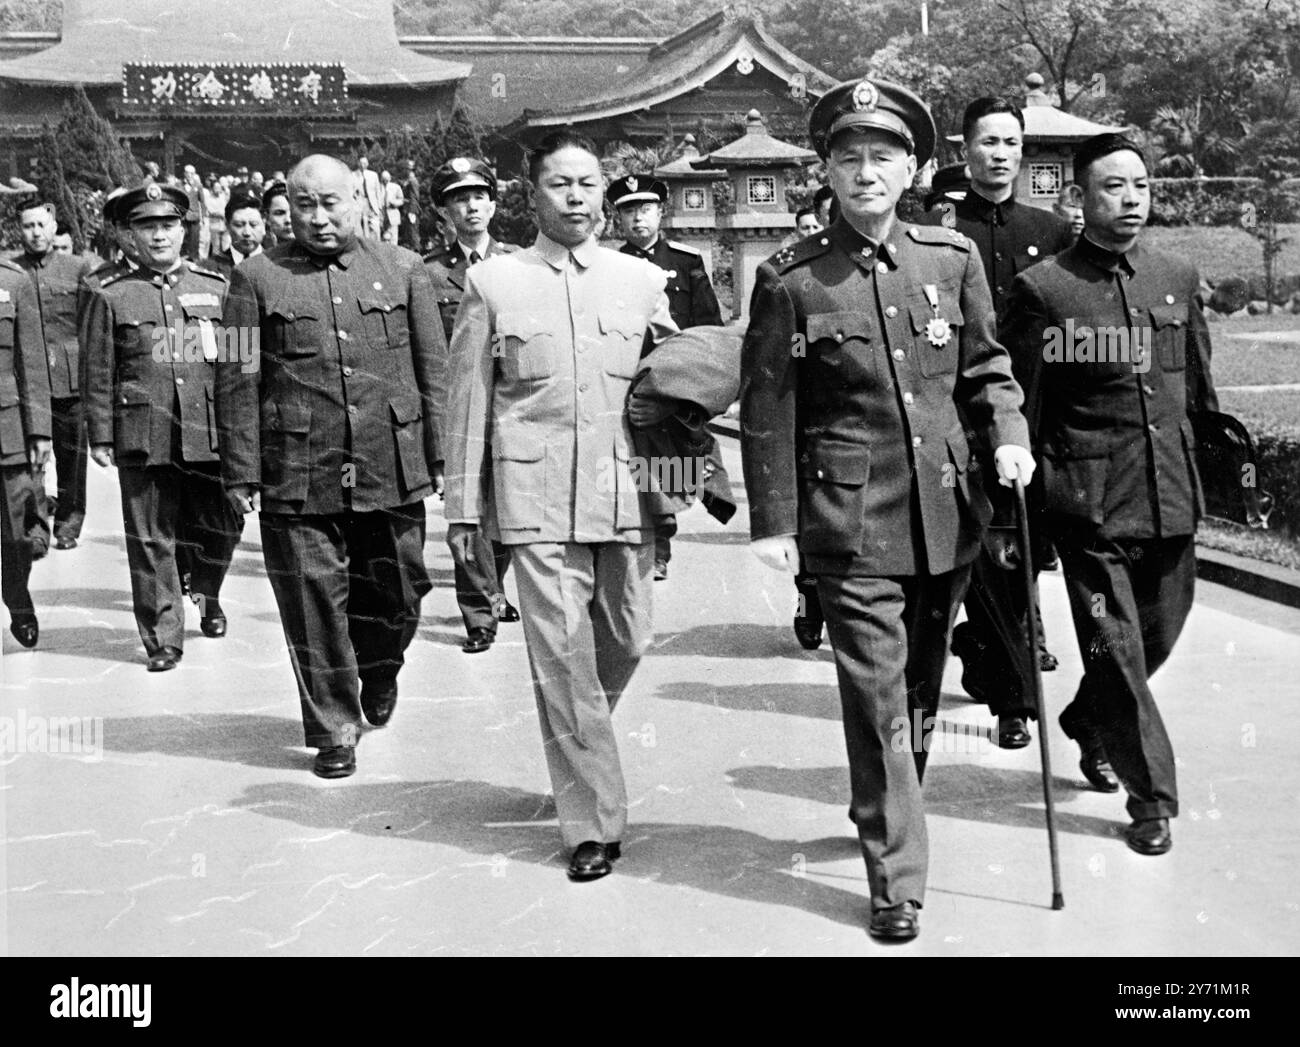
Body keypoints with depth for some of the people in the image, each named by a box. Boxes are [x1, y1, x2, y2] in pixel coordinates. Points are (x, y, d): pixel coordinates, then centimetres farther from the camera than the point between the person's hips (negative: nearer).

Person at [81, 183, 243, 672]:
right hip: (143, 438, -1)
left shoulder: (216, 287, 10)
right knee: (151, 540, 1)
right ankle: (163, 638, 11)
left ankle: (206, 592, 35)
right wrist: (100, 437, 2)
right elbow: (97, 373, 6)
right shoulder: (110, 296, 5)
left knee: (223, 526, 3)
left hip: (210, 434, 1)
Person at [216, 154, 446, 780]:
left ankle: (379, 671, 43)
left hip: (392, 471, 2)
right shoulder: (257, 279, 3)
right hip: (297, 477, -1)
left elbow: (434, 369, 7)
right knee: (315, 604, 2)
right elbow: (237, 383, 0)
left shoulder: (402, 270, 8)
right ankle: (333, 732, 16)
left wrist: (441, 455, 3)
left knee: (396, 592, 11)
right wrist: (241, 473, -4)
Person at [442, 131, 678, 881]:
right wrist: (464, 504, 6)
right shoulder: (493, 283, 5)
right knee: (562, 656, -5)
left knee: (627, 642, 8)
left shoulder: (645, 280, 10)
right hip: (537, 496, -2)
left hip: (627, 491, 3)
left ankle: (576, 743, 39)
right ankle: (594, 821, 4)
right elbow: (469, 399, 7)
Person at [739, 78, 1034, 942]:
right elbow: (768, 410, -3)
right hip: (851, 521, -4)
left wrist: (1009, 435, -3)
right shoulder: (789, 278, -6)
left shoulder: (953, 257, 4)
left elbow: (985, 365, 15)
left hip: (947, 511, 4)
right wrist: (773, 521, -4)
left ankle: (884, 810, 42)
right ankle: (897, 879, 4)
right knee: (878, 697, -5)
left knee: (922, 685, 19)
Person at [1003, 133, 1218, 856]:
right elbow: (1020, 404, -3)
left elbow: (1201, 388, 18)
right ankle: (1153, 797, 13)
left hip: (1170, 495, 5)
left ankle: (1088, 721, 43)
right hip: (1091, 504, -5)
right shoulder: (1043, 288, -5)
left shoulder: (1180, 278, 10)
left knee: (1158, 634, 15)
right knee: (1117, 649, -1)